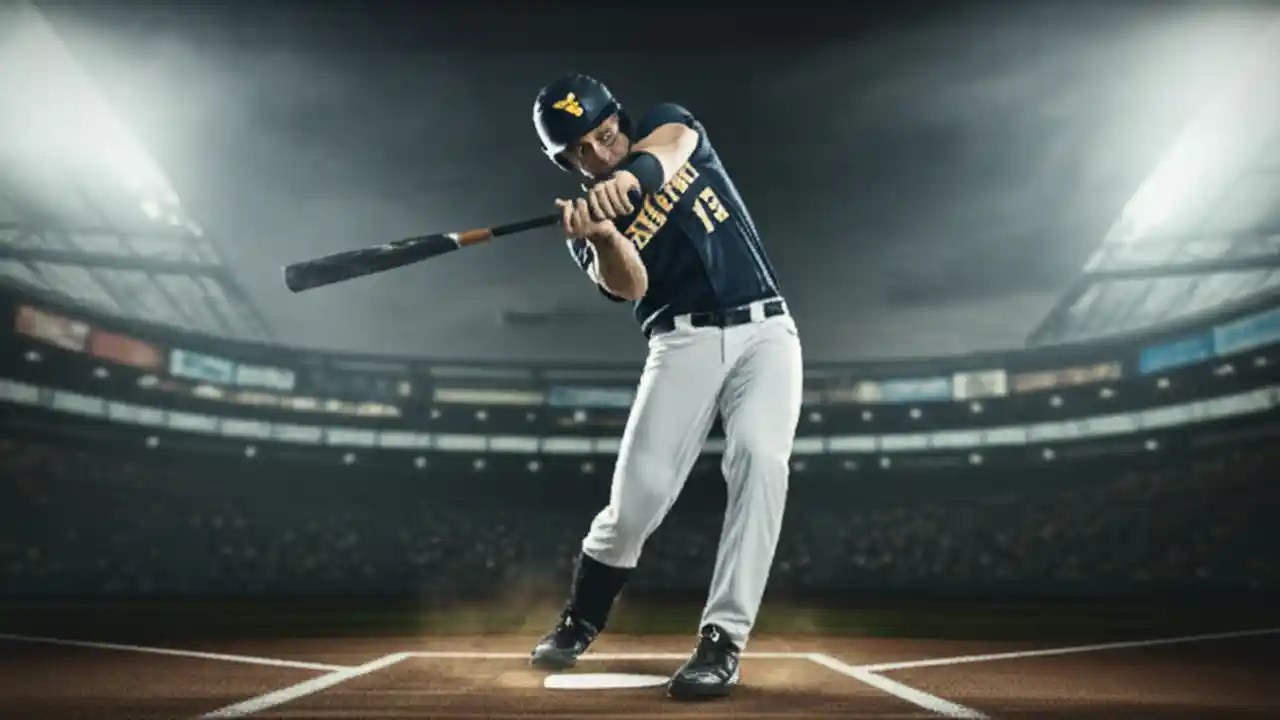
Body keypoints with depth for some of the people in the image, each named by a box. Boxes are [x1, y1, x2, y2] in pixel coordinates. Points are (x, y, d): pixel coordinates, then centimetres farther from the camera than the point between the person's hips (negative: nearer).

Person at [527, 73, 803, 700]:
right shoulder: (587, 222, 5)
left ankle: (722, 640, -18)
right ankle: (579, 622, 19)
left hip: (764, 329, 0)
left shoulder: (666, 126, 7)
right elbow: (626, 287, -16)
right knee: (637, 497, -10)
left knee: (759, 456, -25)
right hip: (684, 343, 0)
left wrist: (632, 174, -41)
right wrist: (603, 237, -38)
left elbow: (670, 146, -19)